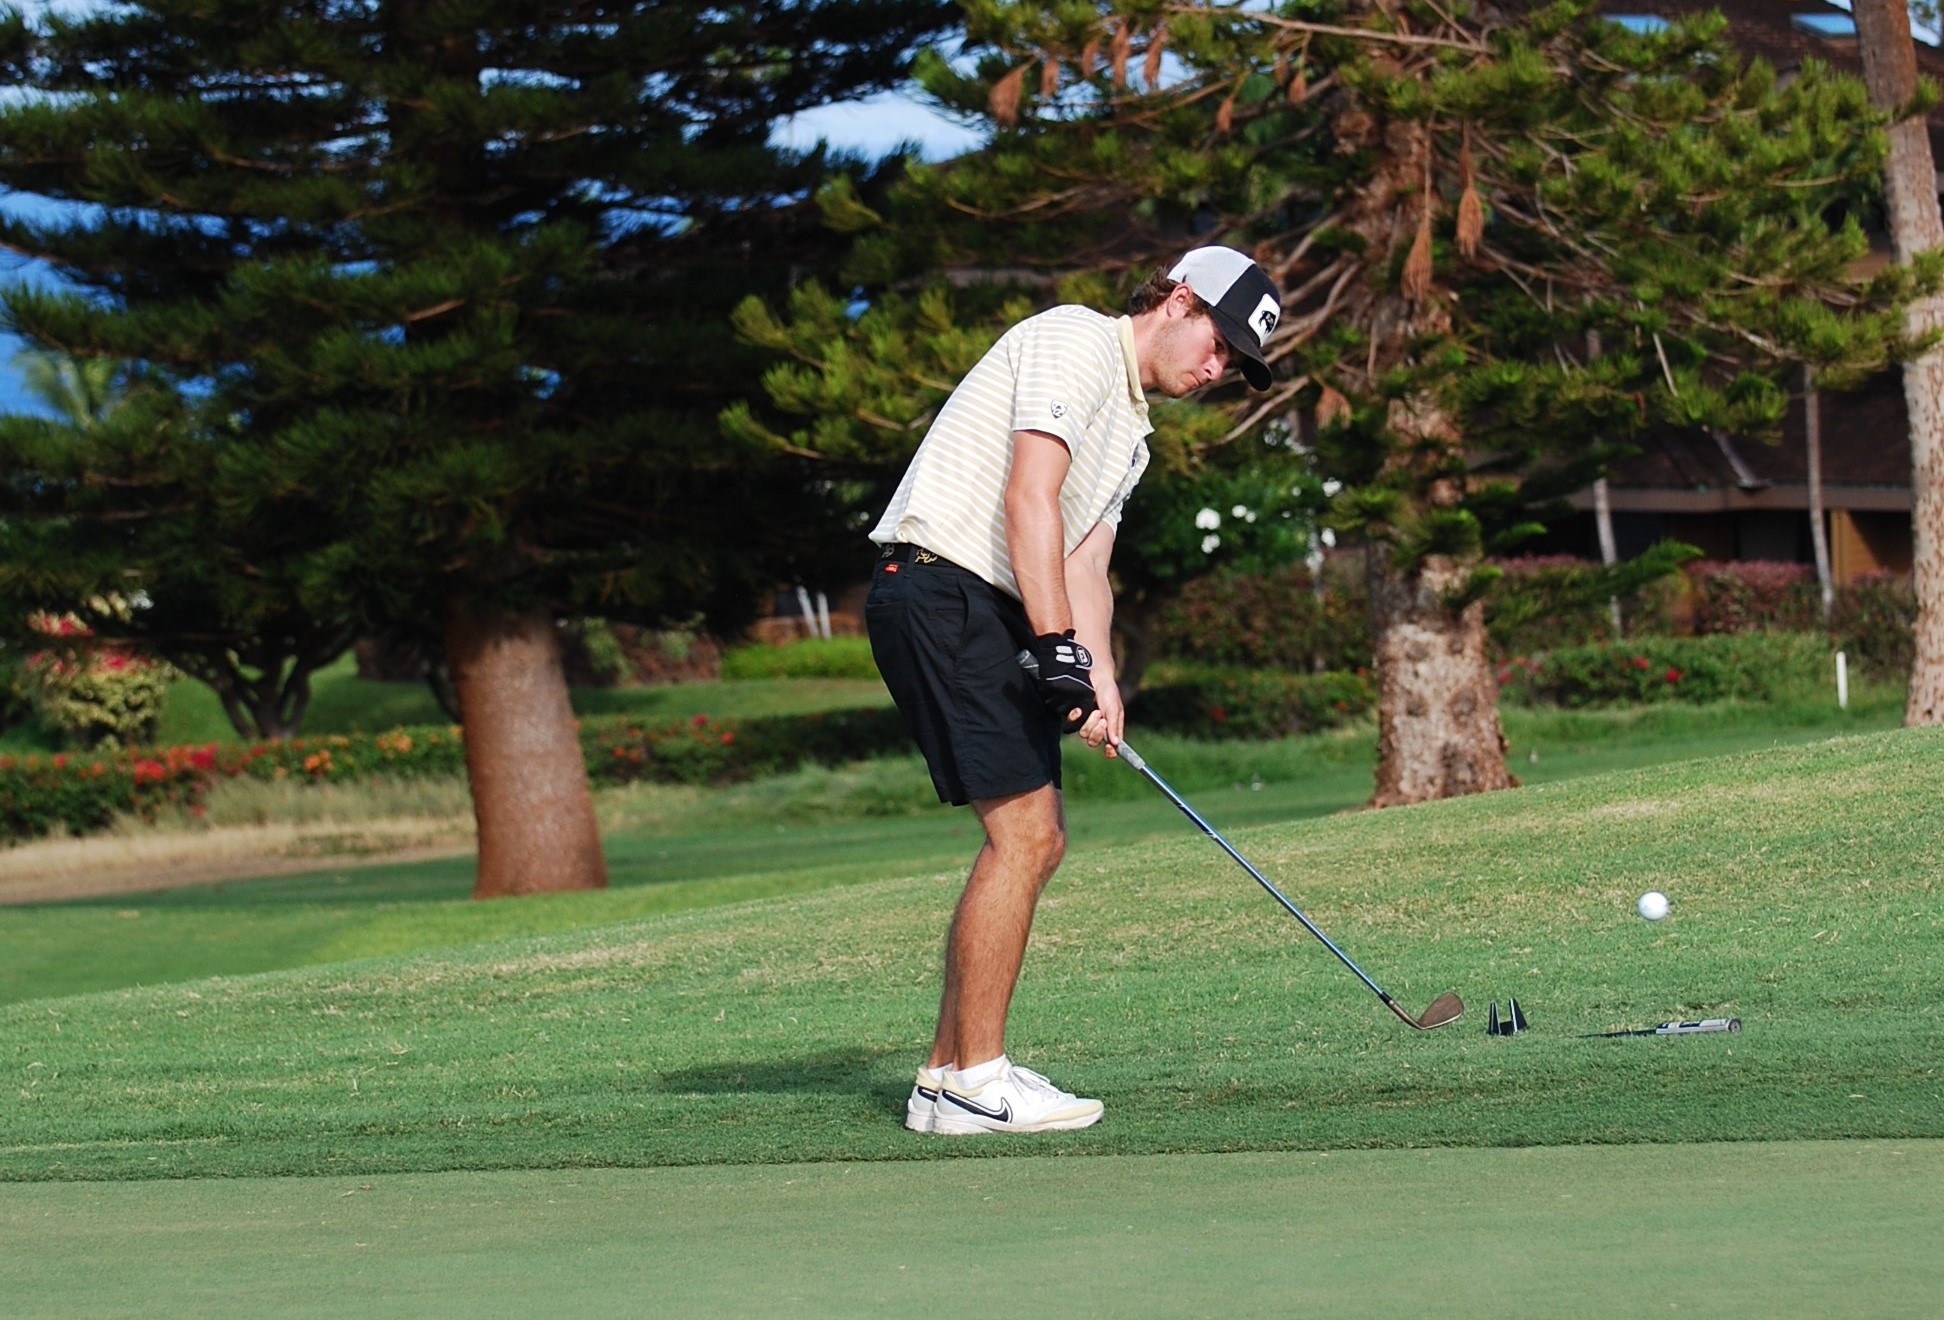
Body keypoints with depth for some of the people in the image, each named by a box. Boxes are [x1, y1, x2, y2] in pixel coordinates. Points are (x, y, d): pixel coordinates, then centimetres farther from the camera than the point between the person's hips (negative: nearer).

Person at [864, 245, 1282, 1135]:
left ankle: (947, 1075, 12)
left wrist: (1101, 681, -3)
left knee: (1035, 839, 9)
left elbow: (1085, 566, 15)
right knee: (1022, 831, -13)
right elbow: (1029, 500, -18)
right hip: (940, 587, -10)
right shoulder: (1075, 341, -7)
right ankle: (975, 1080, -11)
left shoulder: (1129, 428, 23)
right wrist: (1059, 649, -22)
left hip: (990, 616, 10)